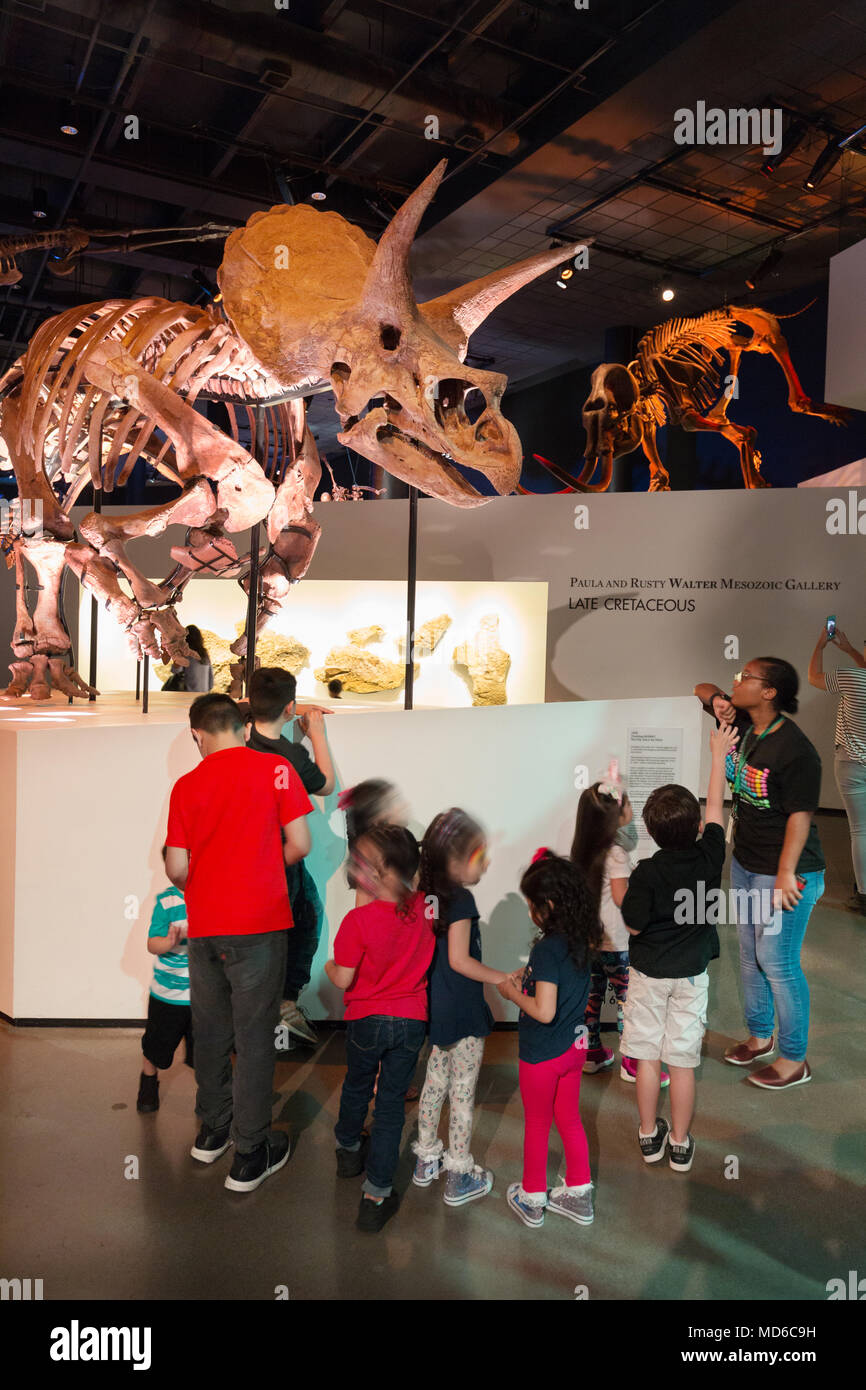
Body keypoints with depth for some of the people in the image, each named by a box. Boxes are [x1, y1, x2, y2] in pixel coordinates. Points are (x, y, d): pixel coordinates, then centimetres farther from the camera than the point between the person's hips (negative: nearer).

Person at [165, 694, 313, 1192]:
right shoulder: (274, 769, -4)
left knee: (211, 1030, 17)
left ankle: (214, 1130, 33)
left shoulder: (186, 785, 2)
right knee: (254, 1035, 4)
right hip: (258, 925, -3)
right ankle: (251, 1154, 11)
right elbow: (299, 844, -8)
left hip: (204, 926, 3)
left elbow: (176, 868, 1)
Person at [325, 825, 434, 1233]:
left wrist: (328, 965, 1)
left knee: (357, 1086, 25)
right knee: (392, 1101, 11)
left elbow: (343, 980, -17)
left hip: (367, 1021, -2)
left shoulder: (358, 920, -26)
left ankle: (348, 1149, 51)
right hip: (412, 1021, 2)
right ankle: (376, 1195, 15)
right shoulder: (424, 909, -12)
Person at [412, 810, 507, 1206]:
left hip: (435, 1009, 8)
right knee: (462, 1092, 5)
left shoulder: (427, 895, 2)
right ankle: (459, 1178, 17)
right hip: (463, 1013, -8)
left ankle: (426, 1160, 34)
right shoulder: (461, 899, -21)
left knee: (435, 1082, 20)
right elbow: (459, 960, -22)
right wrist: (501, 978, -13)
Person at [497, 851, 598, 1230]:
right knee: (569, 1119, 22)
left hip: (542, 1054, -7)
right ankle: (579, 1194, 35)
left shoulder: (547, 948, -29)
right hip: (575, 1046, 7)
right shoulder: (579, 939, -4)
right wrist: (526, 976, 3)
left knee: (537, 1124, 14)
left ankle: (531, 1199, 33)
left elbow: (543, 1012, -31)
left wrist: (511, 992, -17)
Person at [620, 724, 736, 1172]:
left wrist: (623, 894, 3)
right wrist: (719, 753, 10)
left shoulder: (646, 873, -21)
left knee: (647, 1056, 12)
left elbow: (634, 926, -13)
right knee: (683, 1060, 10)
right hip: (691, 972, 2)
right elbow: (715, 806, 0)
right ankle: (680, 1144, 22)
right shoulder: (709, 856, -14)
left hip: (649, 973, -2)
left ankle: (649, 1136, 26)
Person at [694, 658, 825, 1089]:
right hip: (745, 863, 9)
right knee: (750, 955, 20)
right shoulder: (743, 724, 0)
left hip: (785, 871, -9)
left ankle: (794, 1060, 19)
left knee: (778, 963, 0)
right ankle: (760, 1036, 39)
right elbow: (702, 690, 15)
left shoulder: (794, 749, -23)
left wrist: (786, 874, -26)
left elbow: (801, 814, -23)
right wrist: (715, 700, -7)